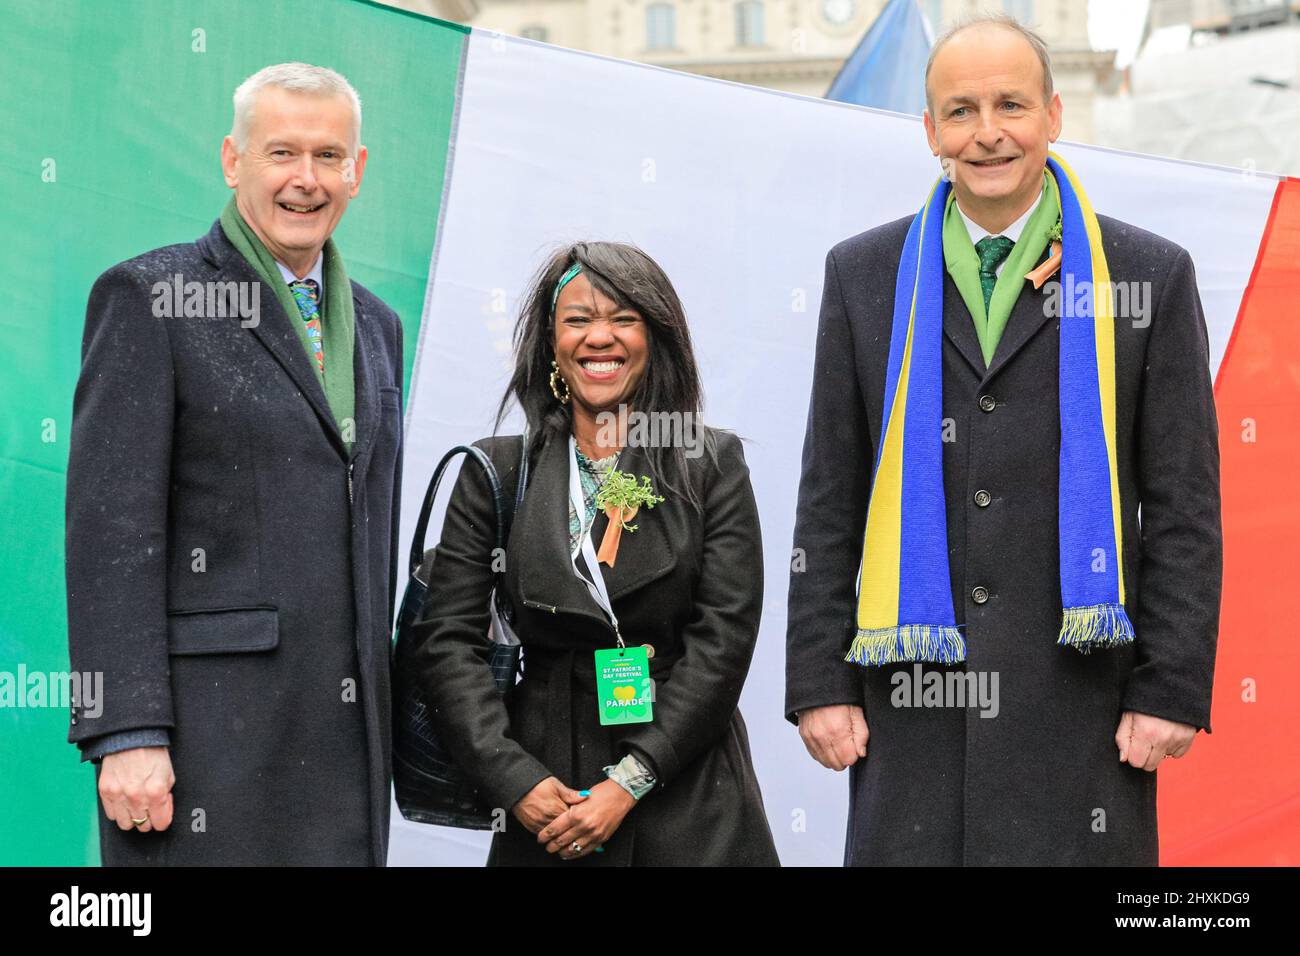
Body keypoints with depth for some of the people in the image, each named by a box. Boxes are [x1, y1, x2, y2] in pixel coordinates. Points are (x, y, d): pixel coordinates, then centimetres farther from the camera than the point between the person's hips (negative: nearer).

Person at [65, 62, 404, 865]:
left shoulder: (375, 325, 17)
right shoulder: (148, 297, -3)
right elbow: (112, 528, -10)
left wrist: (387, 722, 16)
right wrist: (127, 733, -16)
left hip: (346, 739, 6)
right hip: (208, 736, -6)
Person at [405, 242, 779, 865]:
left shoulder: (713, 465, 1)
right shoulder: (496, 470, 3)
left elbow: (724, 637, -6)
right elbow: (447, 641, -2)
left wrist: (628, 784, -13)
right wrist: (516, 781, -13)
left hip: (685, 786, 0)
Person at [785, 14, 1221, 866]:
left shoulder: (1151, 276, 4)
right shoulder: (865, 275, 9)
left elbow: (1184, 508, 3)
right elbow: (829, 503, 8)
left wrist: (1173, 691, -4)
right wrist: (820, 683, 2)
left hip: (1083, 702, -1)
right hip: (913, 701, 1)